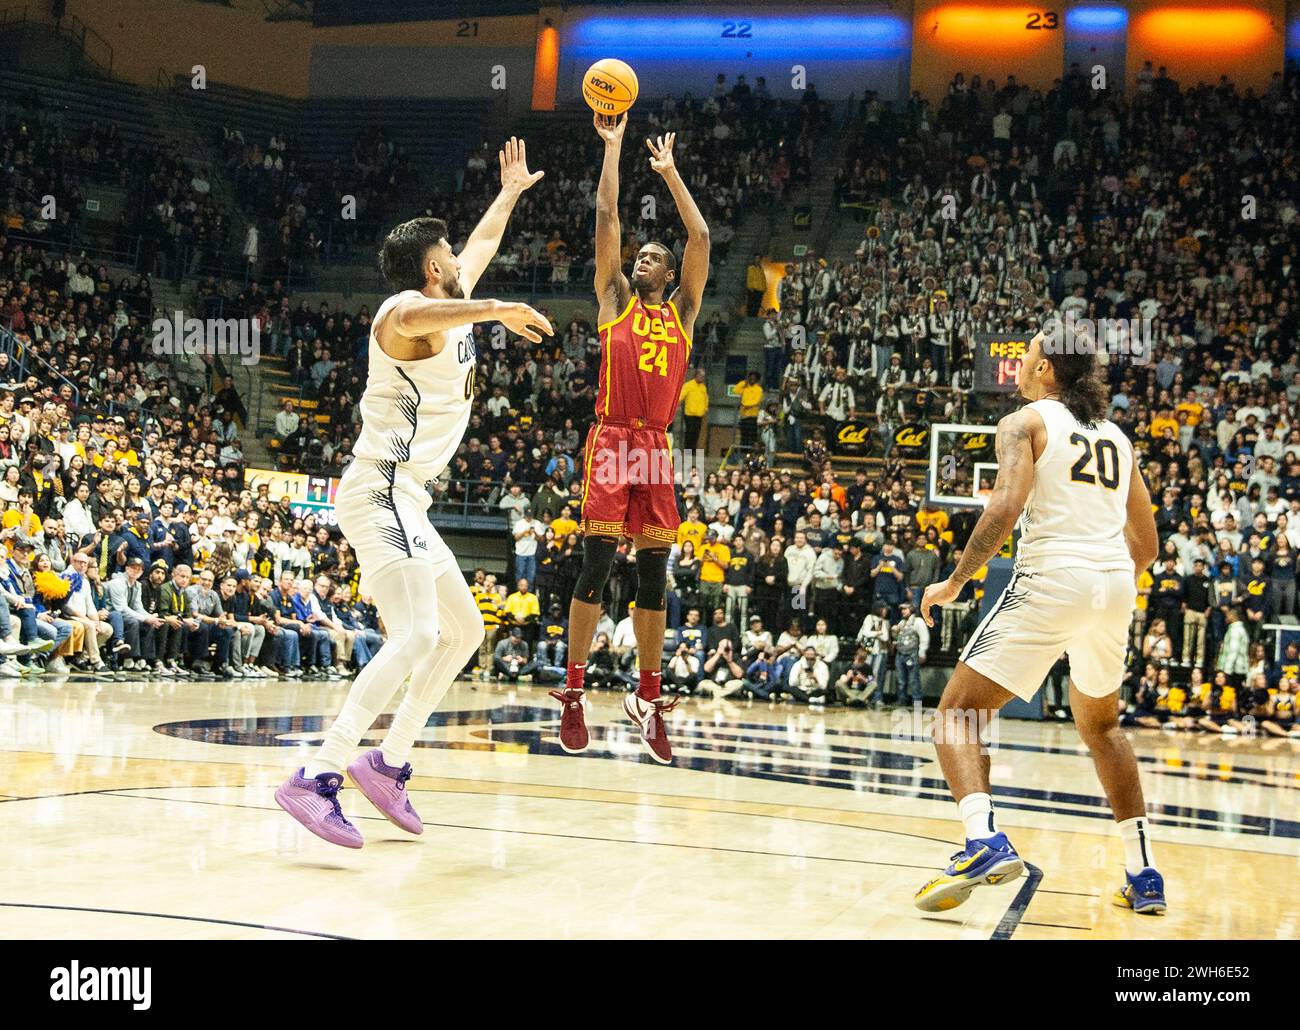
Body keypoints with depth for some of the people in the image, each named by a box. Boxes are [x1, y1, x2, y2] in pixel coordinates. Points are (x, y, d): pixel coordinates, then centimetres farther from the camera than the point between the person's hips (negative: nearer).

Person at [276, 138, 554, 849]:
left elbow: (479, 248, 38)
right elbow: (412, 319, -39)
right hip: (381, 493, -11)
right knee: (416, 637, -24)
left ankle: (389, 763, 18)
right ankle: (314, 780, -28)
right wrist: (499, 310, -40)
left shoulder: (452, 305, 17)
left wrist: (510, 192, 47)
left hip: (405, 501, 11)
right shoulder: (408, 309, -11)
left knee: (463, 632, 17)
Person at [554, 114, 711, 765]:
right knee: (596, 569, -7)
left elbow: (700, 237, 12)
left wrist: (670, 172, 16)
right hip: (611, 441, -3)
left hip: (657, 449, 3)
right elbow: (606, 218, 7)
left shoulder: (682, 311, 17)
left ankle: (647, 698, 12)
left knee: (654, 575, 5)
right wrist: (613, 147, 9)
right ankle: (573, 694, -2)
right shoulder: (616, 299, 11)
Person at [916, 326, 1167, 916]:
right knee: (1099, 724, 27)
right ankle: (1143, 874, 23)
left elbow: (1006, 508, -13)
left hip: (1052, 579, -6)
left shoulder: (1025, 423, 4)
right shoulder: (1115, 436, 21)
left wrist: (955, 582, -5)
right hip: (1117, 585, 6)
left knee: (956, 712, 0)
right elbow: (1146, 544, 20)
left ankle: (984, 841, -24)